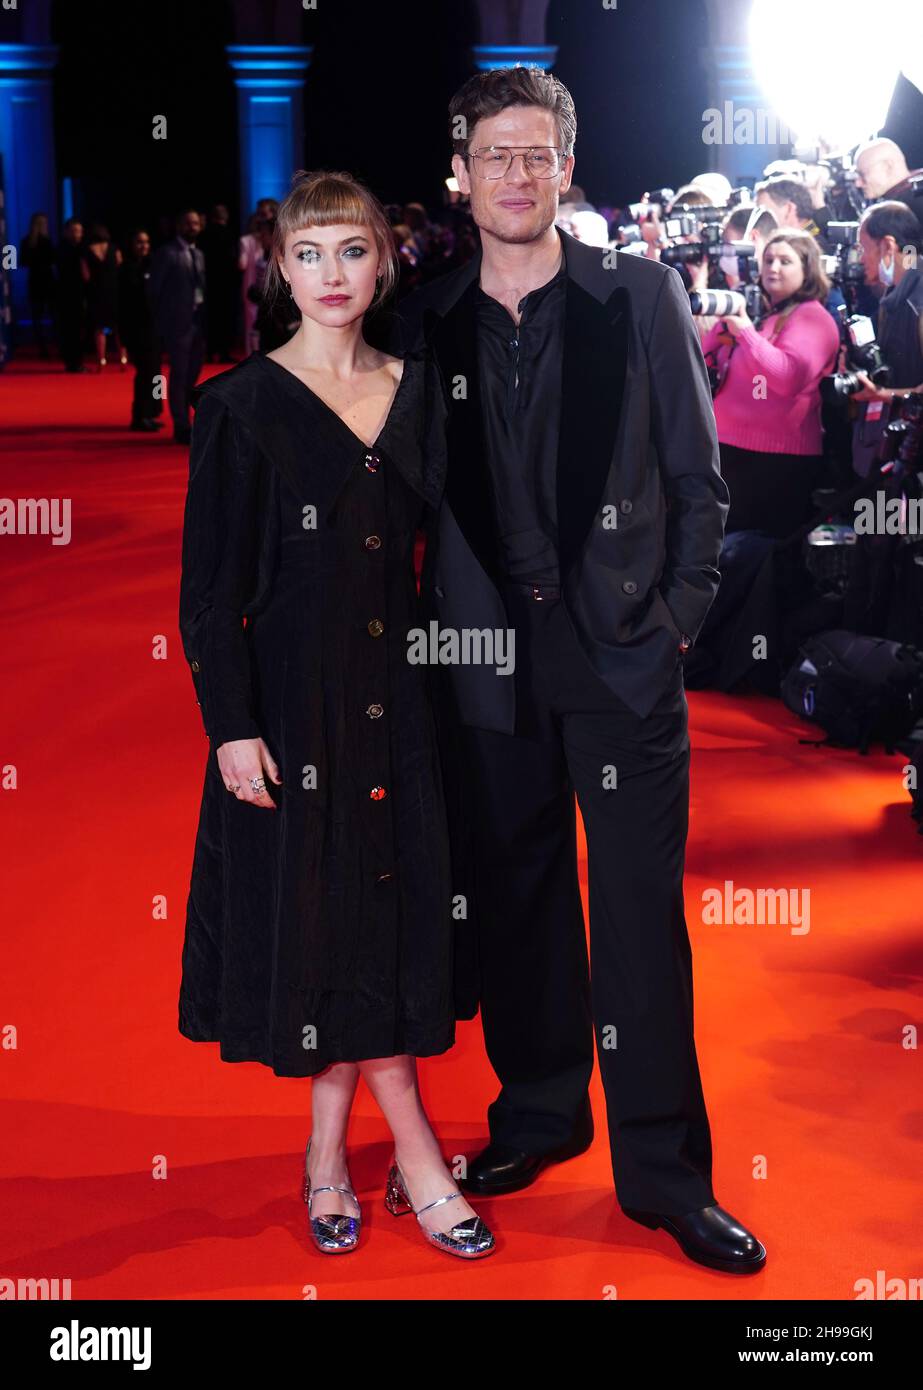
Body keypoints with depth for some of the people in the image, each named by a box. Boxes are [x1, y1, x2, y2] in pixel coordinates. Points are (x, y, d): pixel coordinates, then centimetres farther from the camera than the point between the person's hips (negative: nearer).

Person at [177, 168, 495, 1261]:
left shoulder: (416, 390, 8)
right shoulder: (241, 404, -4)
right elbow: (210, 583, -7)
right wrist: (232, 726, -12)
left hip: (394, 688, 4)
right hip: (292, 694, -4)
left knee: (386, 911, 6)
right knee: (318, 910, 0)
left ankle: (330, 1156, 21)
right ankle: (413, 1152, 14)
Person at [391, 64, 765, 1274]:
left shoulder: (643, 298, 2)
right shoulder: (427, 322, 7)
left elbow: (698, 478, 3)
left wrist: (678, 614, -3)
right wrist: (434, 623, 2)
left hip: (625, 653, -2)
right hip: (489, 660, 2)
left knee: (642, 911, 1)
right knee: (514, 897, 12)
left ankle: (665, 1171, 13)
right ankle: (539, 1111, 32)